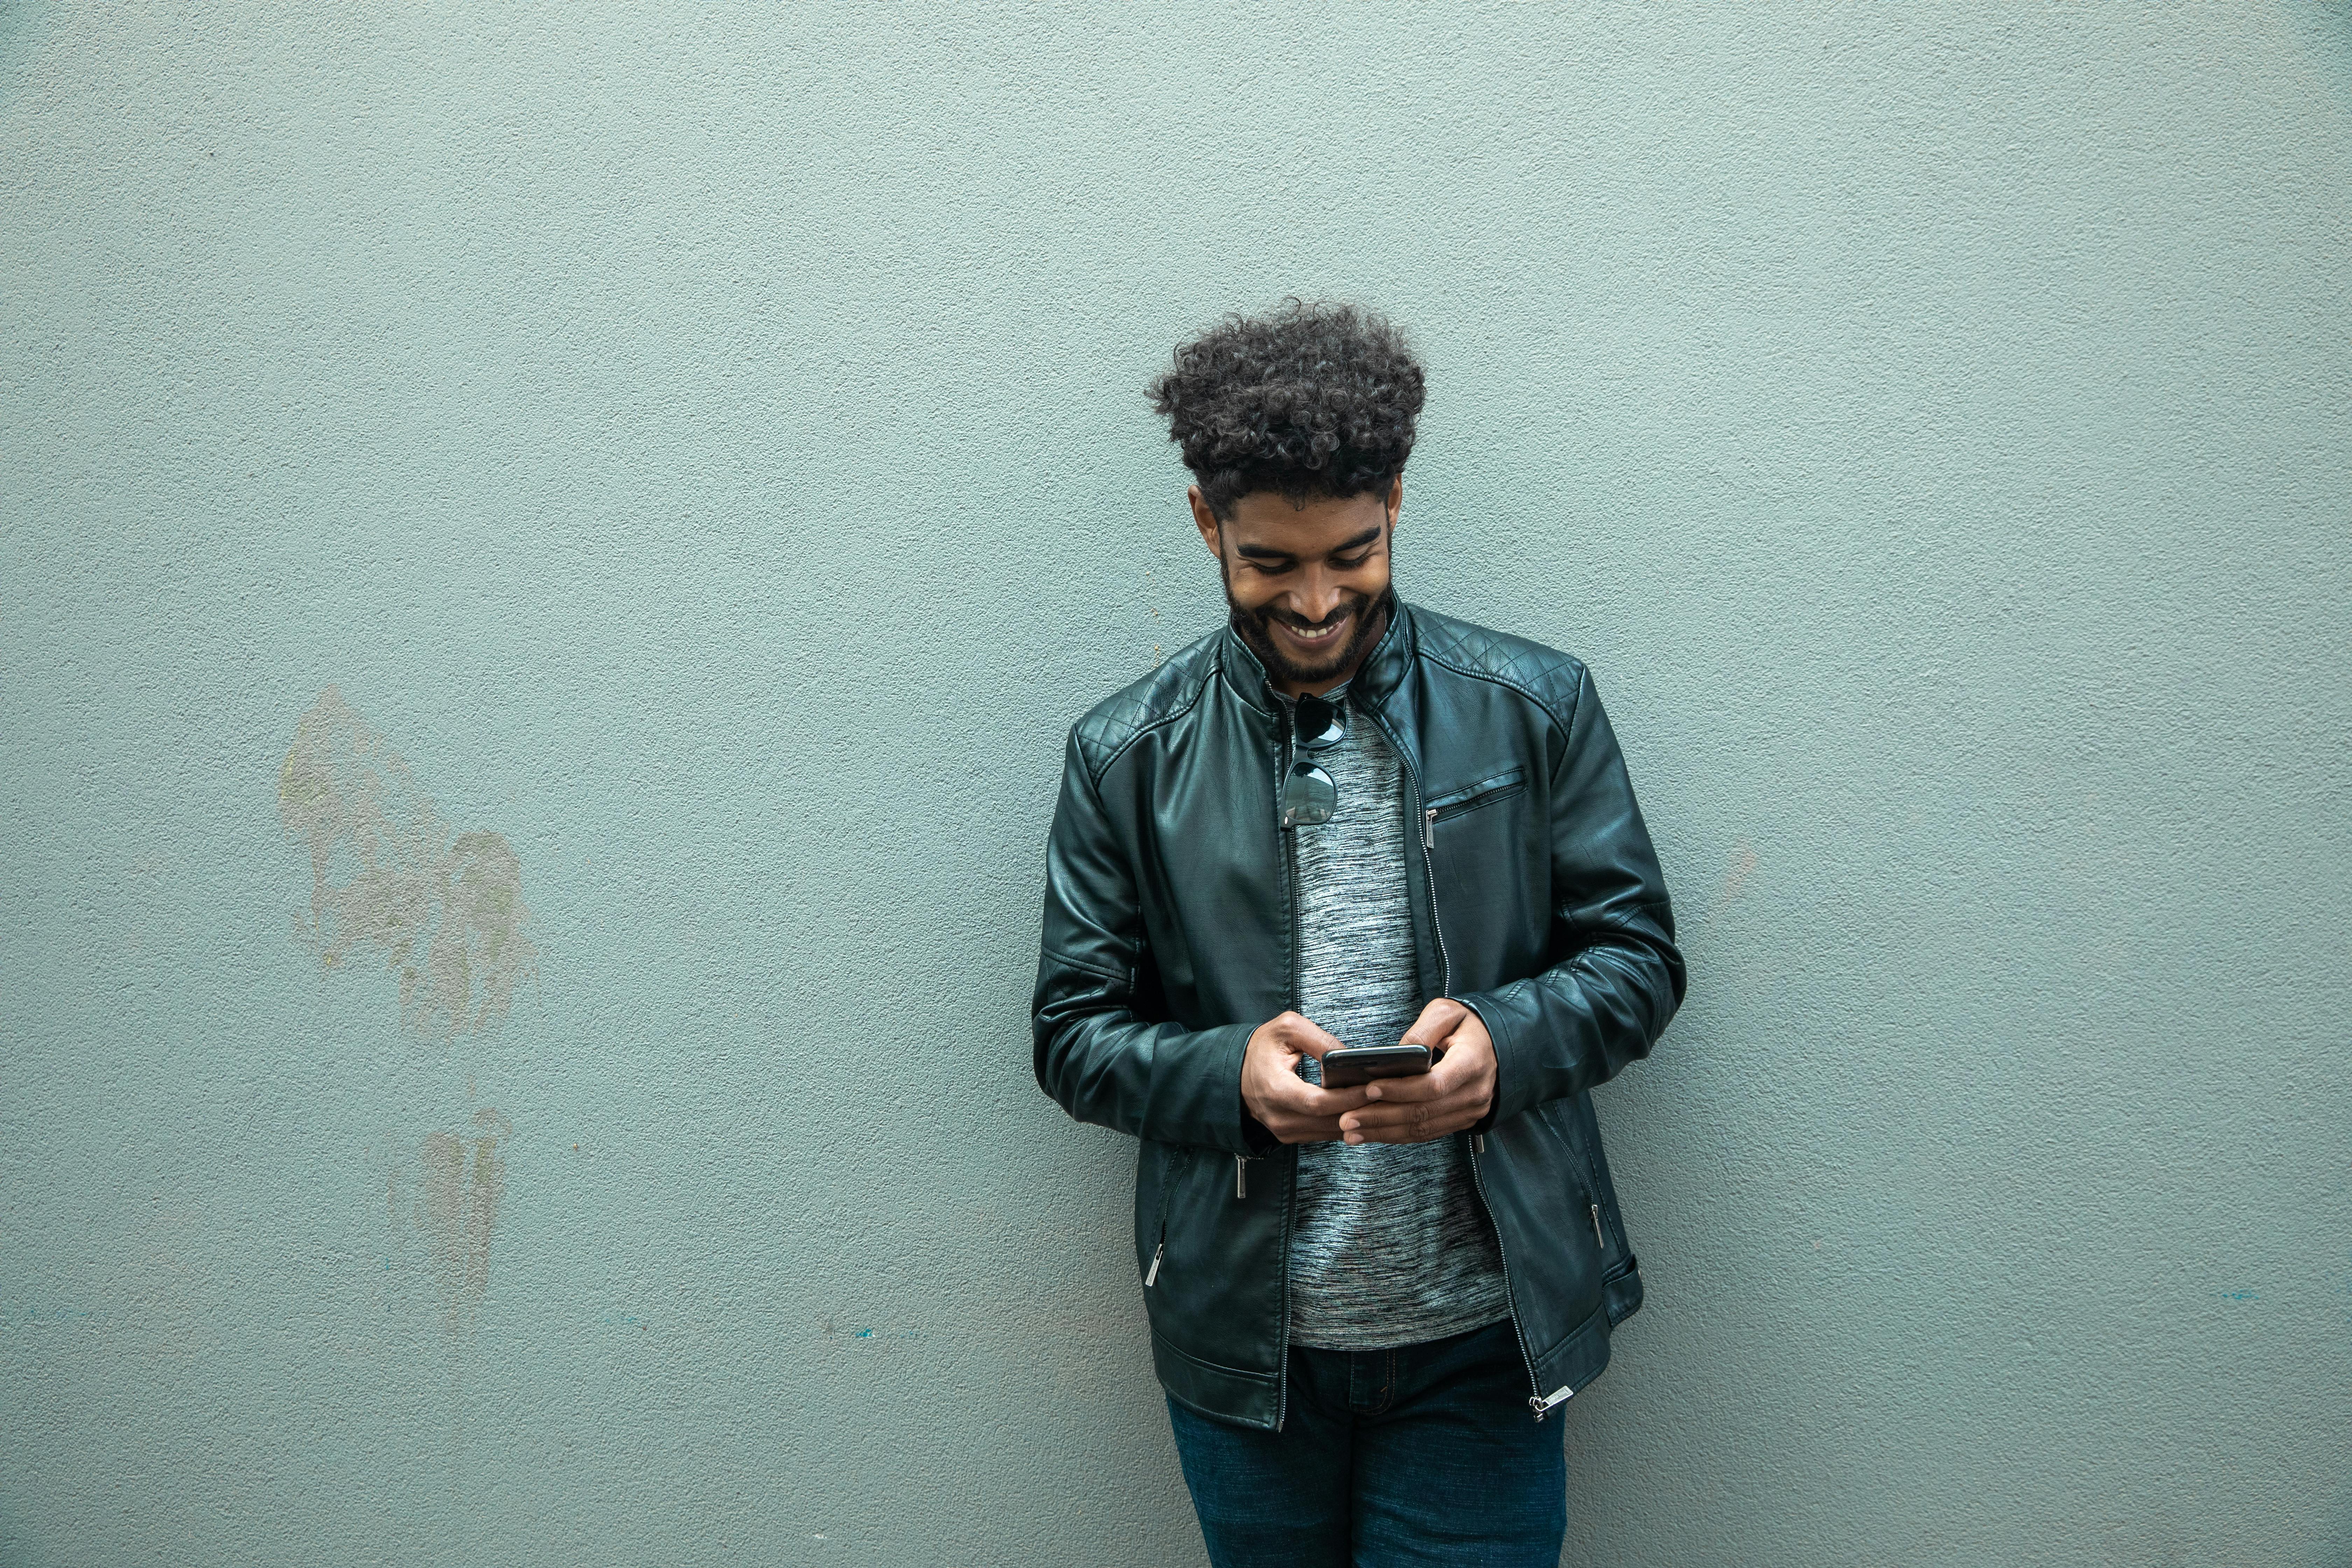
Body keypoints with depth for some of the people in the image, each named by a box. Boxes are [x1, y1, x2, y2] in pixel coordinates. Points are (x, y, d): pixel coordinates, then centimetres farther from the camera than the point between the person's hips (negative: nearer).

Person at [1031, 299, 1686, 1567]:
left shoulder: (1535, 709, -3)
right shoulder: (1127, 756, -3)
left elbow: (1637, 954, 1)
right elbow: (1072, 1033, 0)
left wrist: (1504, 1039, -19)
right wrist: (1228, 1075, -20)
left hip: (1480, 1335, 0)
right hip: (1242, 1343, 1)